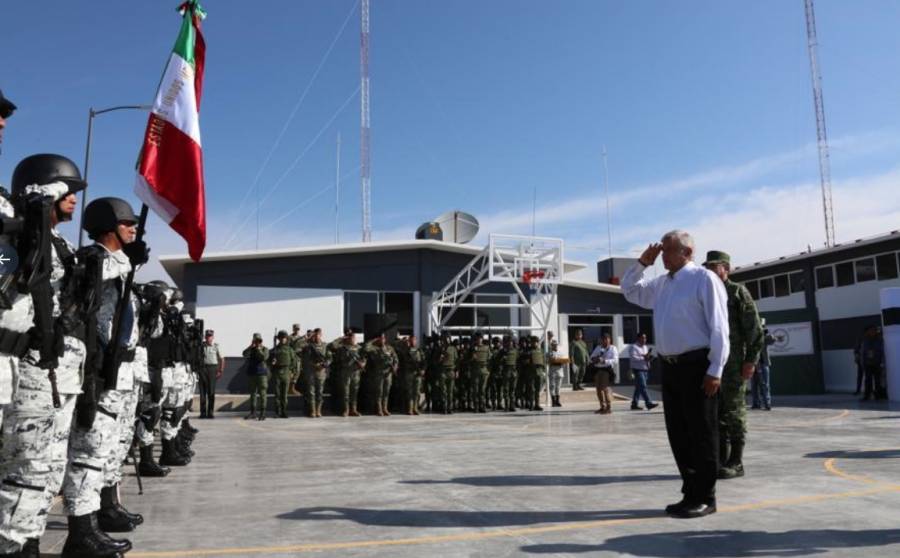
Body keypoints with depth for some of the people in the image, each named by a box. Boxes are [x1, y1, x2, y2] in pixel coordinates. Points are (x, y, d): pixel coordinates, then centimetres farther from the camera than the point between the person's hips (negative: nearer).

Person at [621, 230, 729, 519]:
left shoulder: (704, 279, -7)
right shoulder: (661, 283, 15)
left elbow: (718, 326, -12)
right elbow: (629, 290, 30)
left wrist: (715, 370, -17)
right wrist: (642, 263, 13)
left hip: (697, 366, -7)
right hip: (670, 367, 8)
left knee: (701, 434, 1)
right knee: (678, 433, 12)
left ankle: (704, 498, 12)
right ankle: (691, 493, 23)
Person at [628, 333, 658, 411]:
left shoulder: (645, 347, 20)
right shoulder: (633, 347, -7)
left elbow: (648, 356, 26)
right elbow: (633, 357, -18)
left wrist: (649, 357, 2)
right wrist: (643, 358, -20)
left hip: (645, 370, 9)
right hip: (638, 370, -8)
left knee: (639, 388, 10)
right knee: (643, 387, -13)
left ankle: (634, 404, 14)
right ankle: (649, 404, -17)